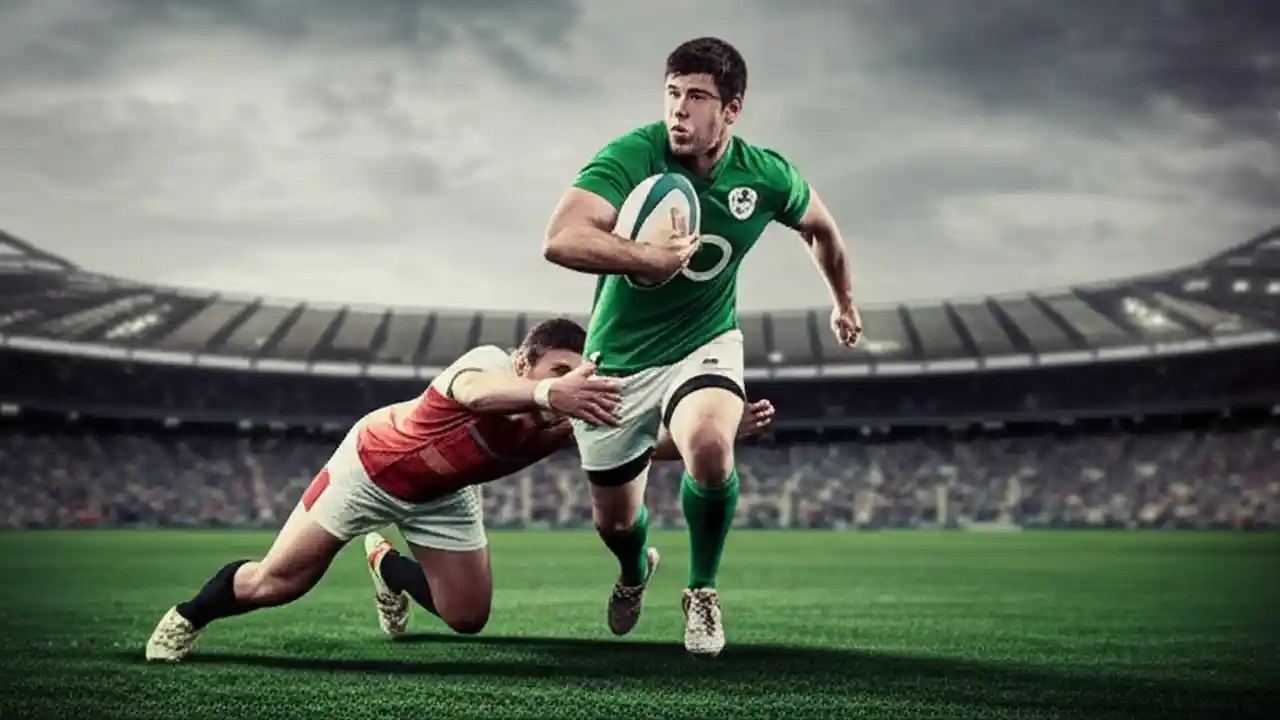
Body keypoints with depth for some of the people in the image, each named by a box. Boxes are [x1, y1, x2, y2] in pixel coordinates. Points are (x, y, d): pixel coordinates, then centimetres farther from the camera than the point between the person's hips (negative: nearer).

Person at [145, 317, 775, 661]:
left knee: (469, 616, 5)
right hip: (371, 465, -5)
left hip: (441, 496, 5)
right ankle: (189, 616, 31)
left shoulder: (567, 419, -25)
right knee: (278, 582, -1)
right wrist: (548, 392, -86)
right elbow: (475, 391, -67)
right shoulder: (489, 363, -41)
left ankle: (387, 565, 36)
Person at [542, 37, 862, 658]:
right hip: (617, 360, 0)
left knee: (709, 449, -34)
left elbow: (819, 228, 11)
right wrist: (649, 257, -51)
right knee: (614, 521, 13)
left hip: (703, 345, 0)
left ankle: (702, 589, -5)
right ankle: (636, 570, 54)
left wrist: (843, 300, 24)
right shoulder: (630, 157, -24)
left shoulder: (764, 175, -13)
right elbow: (560, 240, -39)